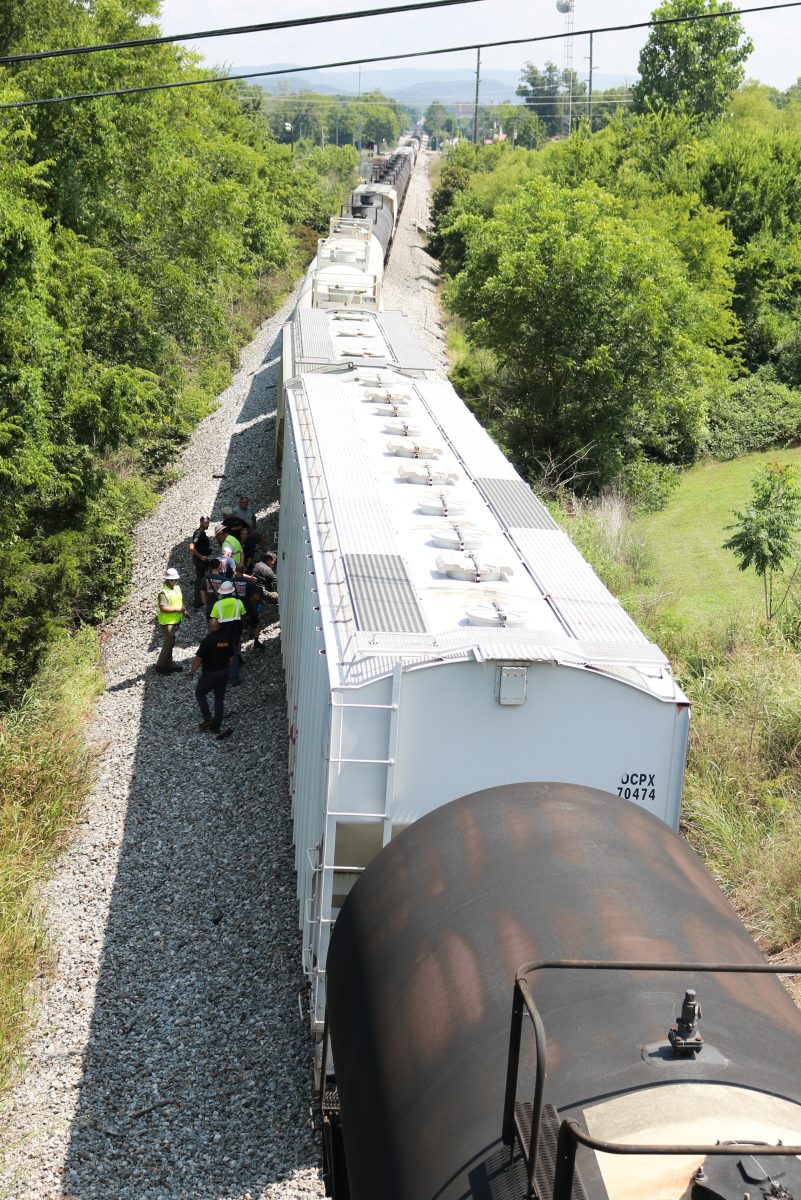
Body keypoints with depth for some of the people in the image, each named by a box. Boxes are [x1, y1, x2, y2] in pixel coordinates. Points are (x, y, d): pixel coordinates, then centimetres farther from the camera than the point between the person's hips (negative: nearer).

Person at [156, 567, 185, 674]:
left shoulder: (177, 588, 7)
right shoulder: (163, 593, -22)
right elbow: (163, 608, -30)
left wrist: (183, 609, 4)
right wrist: (177, 609, -25)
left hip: (176, 621, 8)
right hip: (167, 622, -8)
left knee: (170, 643, 18)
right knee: (168, 643, -5)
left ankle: (169, 663, 30)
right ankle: (160, 665, 7)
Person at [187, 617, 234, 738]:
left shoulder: (208, 640, -19)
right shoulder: (227, 638, -2)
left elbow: (198, 659, -16)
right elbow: (231, 657, 7)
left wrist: (192, 673, -4)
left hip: (210, 674, -5)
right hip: (224, 673, 5)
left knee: (200, 694, 17)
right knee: (220, 699, 13)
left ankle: (208, 719, 8)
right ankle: (217, 727, 15)